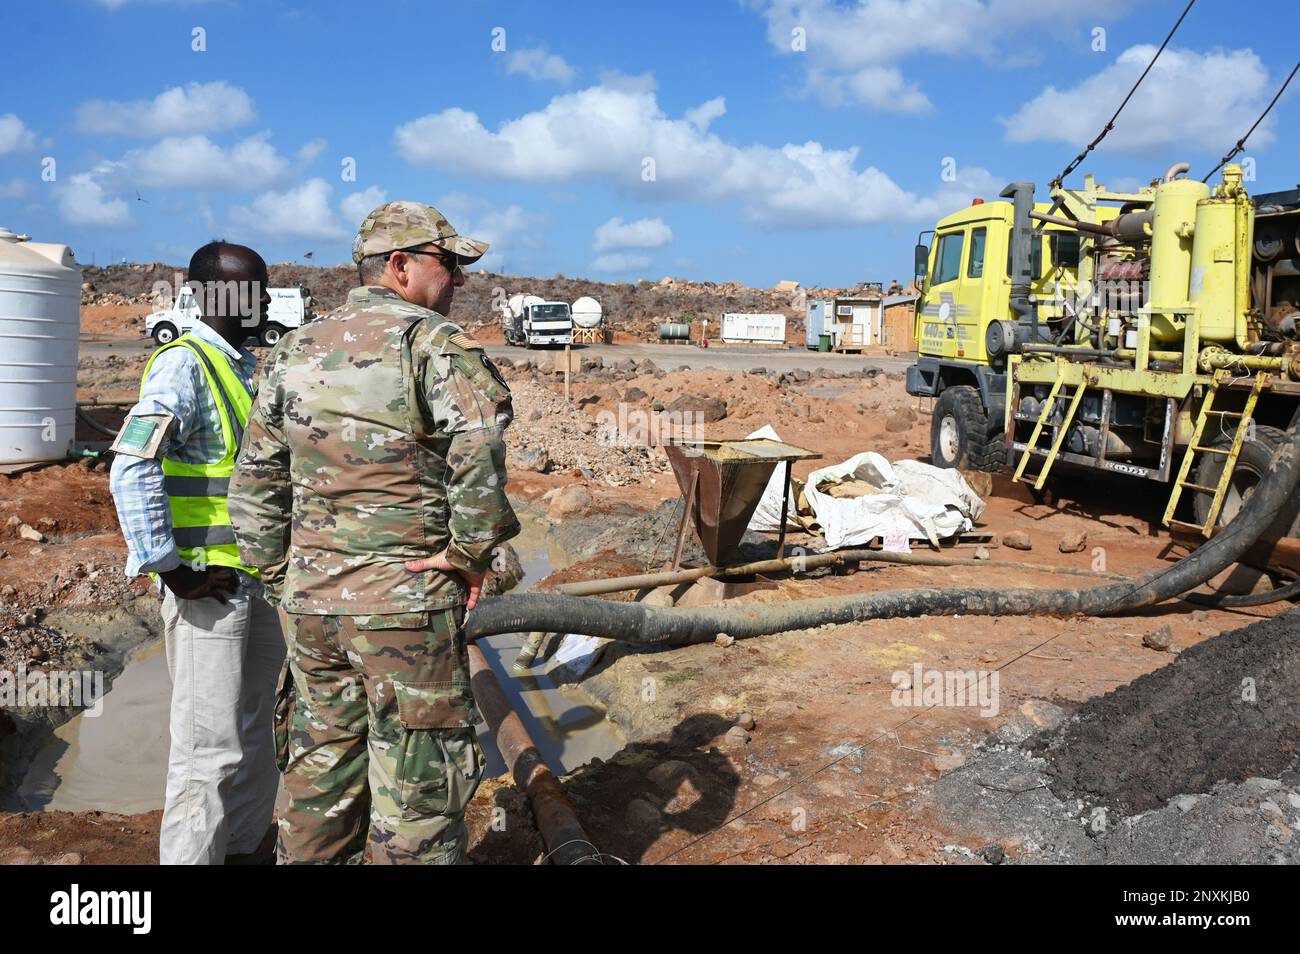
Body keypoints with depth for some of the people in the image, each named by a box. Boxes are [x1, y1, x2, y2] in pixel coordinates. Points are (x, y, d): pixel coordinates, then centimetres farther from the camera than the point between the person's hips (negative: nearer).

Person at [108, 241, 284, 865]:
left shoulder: (246, 366, 13)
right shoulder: (184, 366, -15)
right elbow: (132, 469, -26)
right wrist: (171, 571, -22)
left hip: (258, 579, 9)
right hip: (207, 586, -9)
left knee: (254, 733, 20)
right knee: (210, 747, -2)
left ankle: (247, 845, 36)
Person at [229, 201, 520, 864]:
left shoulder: (297, 350, 12)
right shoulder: (433, 342, -9)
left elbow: (255, 479, 14)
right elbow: (481, 437, -28)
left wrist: (279, 576, 19)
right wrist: (472, 551, -18)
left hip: (310, 599, 7)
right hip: (405, 602, -6)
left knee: (319, 771, 20)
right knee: (416, 785, 5)